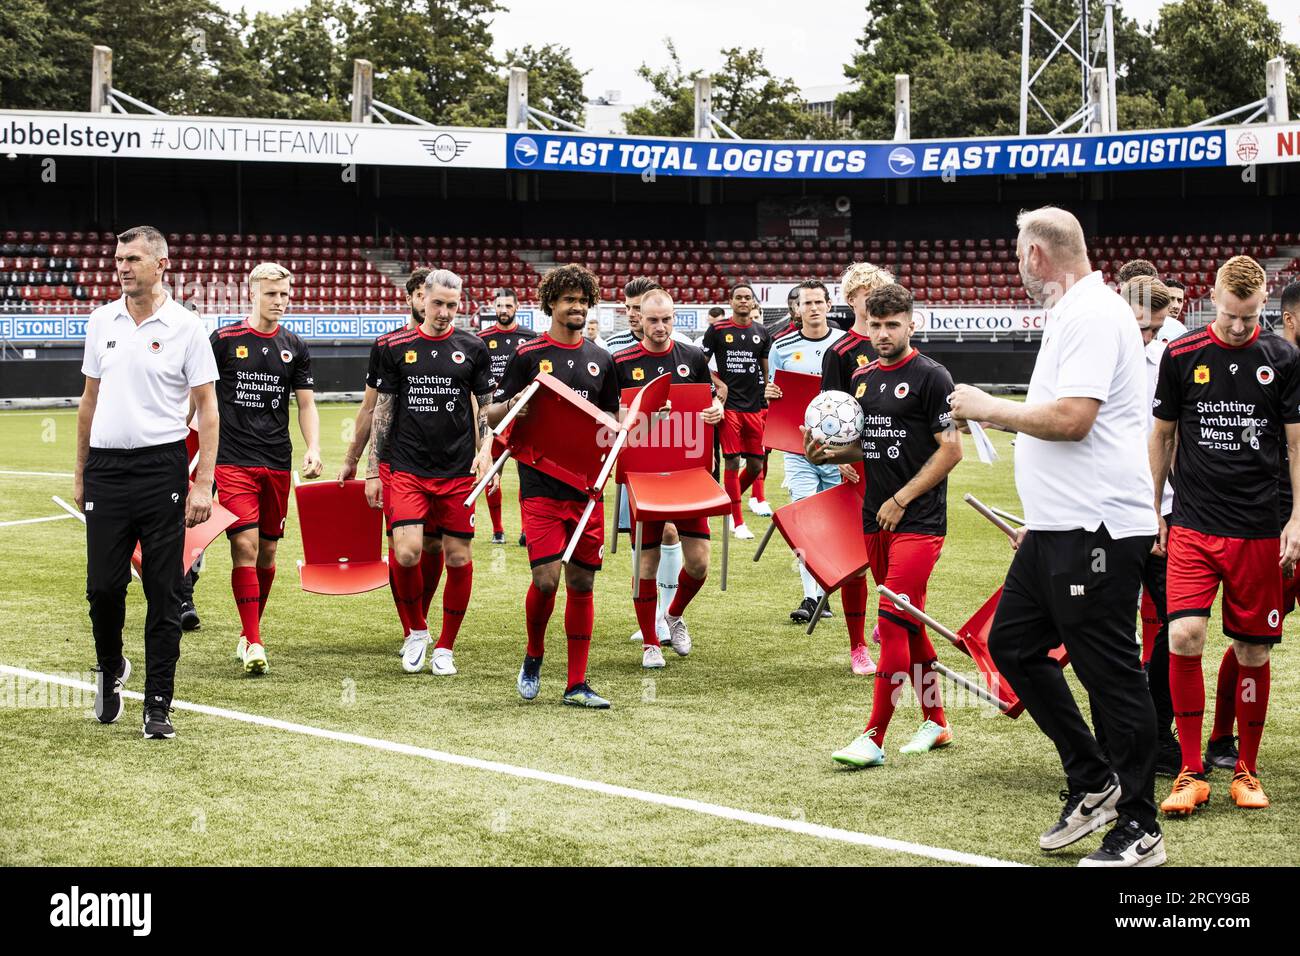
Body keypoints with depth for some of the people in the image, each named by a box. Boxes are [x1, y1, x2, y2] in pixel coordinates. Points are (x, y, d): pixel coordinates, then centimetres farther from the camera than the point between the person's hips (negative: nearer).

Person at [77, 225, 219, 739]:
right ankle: (110, 669, 30)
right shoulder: (101, 322, 9)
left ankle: (158, 705, 6)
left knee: (163, 592, -1)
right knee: (102, 586, 2)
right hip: (106, 468, 3)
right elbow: (90, 400, 17)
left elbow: (207, 411, -3)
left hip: (162, 466, -3)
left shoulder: (185, 327, -3)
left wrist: (203, 484, -9)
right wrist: (80, 473, 15)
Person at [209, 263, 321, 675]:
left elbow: (306, 404, 12)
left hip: (278, 463, 4)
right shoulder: (224, 340, -2)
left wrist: (313, 448, -3)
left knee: (267, 551, 9)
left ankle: (250, 631, 25)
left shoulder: (294, 348, 9)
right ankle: (253, 643, -15)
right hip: (233, 460, -4)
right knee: (245, 546, -14)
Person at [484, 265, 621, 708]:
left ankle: (577, 684, 10)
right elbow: (493, 415, 1)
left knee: (582, 583, 4)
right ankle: (534, 656, 16)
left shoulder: (601, 360, 12)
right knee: (546, 579, -12)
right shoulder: (527, 355, 0)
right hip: (541, 484, -4)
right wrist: (512, 406, -20)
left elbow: (612, 417, 21)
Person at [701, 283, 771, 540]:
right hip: (729, 405, -4)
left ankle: (730, 501, 31)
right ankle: (738, 522, 0)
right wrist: (719, 384, -8)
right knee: (732, 461, -7)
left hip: (755, 407, 4)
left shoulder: (762, 333, 11)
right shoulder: (717, 330, 1)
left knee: (756, 465, 4)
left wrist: (767, 400, 9)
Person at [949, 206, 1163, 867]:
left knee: (1112, 674, -4)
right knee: (1011, 643, 14)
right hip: (1059, 529, 11)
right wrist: (1040, 517, 23)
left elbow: (1071, 417, -25)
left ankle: (1139, 829, 6)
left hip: (1097, 533, -11)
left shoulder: (1093, 315, -15)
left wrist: (989, 409, -11)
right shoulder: (1072, 314, 17)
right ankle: (1092, 785, 21)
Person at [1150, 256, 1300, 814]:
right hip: (1192, 526, 0)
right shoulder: (1181, 356, 3)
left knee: (1252, 651, 3)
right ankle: (1191, 772, -5)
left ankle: (1245, 769, 19)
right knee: (1183, 635, -15)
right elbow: (1162, 435, 12)